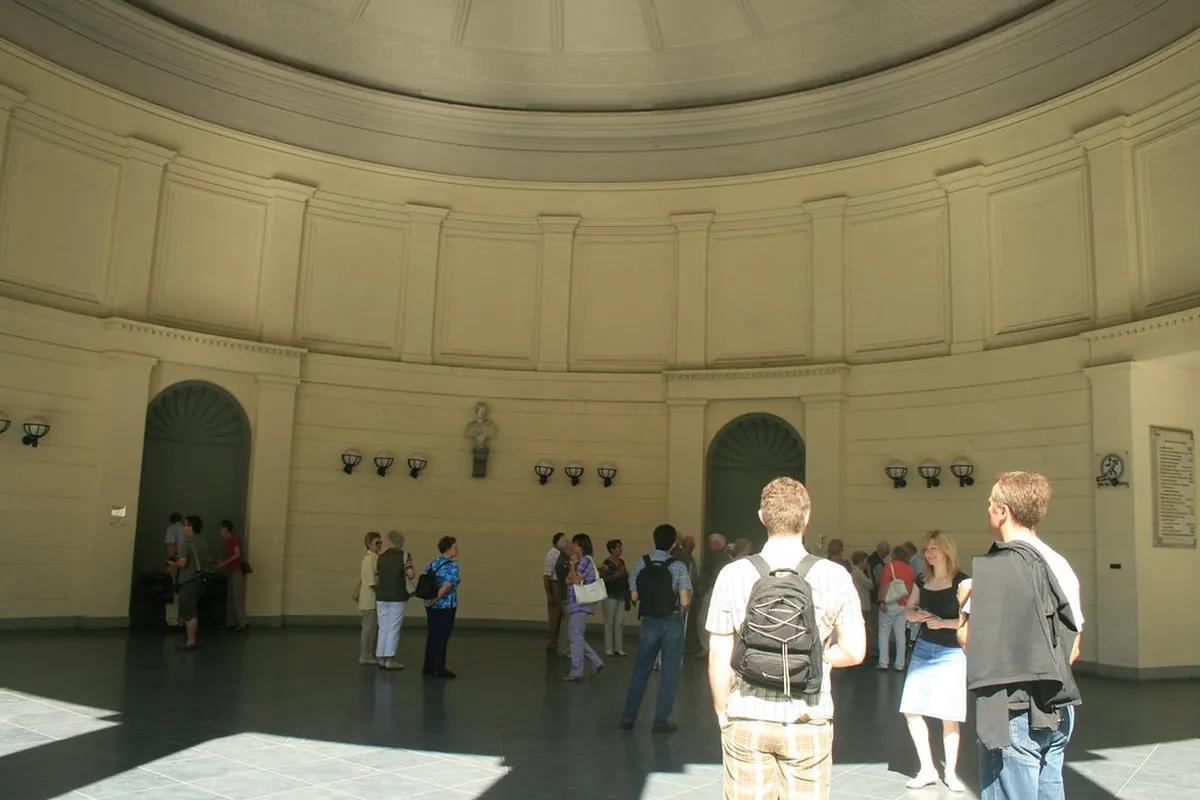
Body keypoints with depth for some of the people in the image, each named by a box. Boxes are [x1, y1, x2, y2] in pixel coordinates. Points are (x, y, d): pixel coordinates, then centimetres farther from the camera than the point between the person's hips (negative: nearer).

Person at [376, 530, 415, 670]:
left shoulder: (381, 556, 7)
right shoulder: (404, 556, -6)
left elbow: (376, 578, 11)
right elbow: (410, 574, -16)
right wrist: (413, 575, 7)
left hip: (382, 597, 4)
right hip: (398, 597, -4)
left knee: (383, 628, 11)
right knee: (394, 628, 1)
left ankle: (381, 658, 12)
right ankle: (390, 660, 1)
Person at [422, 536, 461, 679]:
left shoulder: (432, 563, 9)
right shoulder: (452, 566, -14)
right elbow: (447, 586, -23)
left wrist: (430, 599, 10)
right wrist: (434, 599, -16)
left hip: (432, 607, 7)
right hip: (446, 606, -7)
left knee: (432, 635, 14)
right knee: (442, 637, -1)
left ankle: (429, 667, 20)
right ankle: (439, 669, 3)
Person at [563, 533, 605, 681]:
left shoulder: (586, 561, -12)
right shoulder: (581, 561, 16)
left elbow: (575, 580, -18)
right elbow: (568, 581, 12)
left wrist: (573, 565, -8)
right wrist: (574, 579, -8)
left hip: (581, 604, -10)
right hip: (575, 604, 10)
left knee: (575, 637, -2)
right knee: (572, 637, 13)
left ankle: (576, 672, 6)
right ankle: (596, 663, 16)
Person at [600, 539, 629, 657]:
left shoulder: (621, 562, 11)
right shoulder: (606, 564, -10)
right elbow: (604, 579, -21)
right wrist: (616, 575, -29)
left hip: (622, 596, 6)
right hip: (611, 596, -6)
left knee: (620, 622, 5)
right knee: (610, 622, 1)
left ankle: (619, 648, 10)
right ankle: (608, 648, 8)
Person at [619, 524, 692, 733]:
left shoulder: (640, 564, -5)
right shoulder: (678, 567, -12)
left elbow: (634, 596, 0)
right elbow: (684, 601, -15)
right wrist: (687, 591, 5)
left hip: (649, 622, 3)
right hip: (672, 623, -2)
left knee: (640, 669, 16)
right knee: (669, 673, 9)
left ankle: (628, 717, 20)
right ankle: (661, 721, 12)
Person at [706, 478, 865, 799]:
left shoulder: (733, 574, -8)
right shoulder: (834, 576, -8)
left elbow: (719, 656, -4)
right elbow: (854, 652, -3)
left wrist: (722, 711, 10)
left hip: (746, 721, 0)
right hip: (808, 723, 0)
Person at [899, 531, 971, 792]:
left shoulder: (962, 582, -9)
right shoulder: (922, 581, 9)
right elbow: (908, 612, 14)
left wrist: (942, 622, -22)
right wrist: (918, 615, -7)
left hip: (951, 653, -5)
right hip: (923, 649, 5)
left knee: (948, 716, 3)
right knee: (911, 711, 1)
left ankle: (950, 773, 21)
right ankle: (928, 770, 15)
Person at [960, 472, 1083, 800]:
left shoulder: (993, 566, -15)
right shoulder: (1059, 565, 7)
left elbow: (968, 636, -15)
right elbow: (1073, 649, 11)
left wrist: (966, 601, 3)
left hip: (1014, 712, -7)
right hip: (1058, 711, 7)